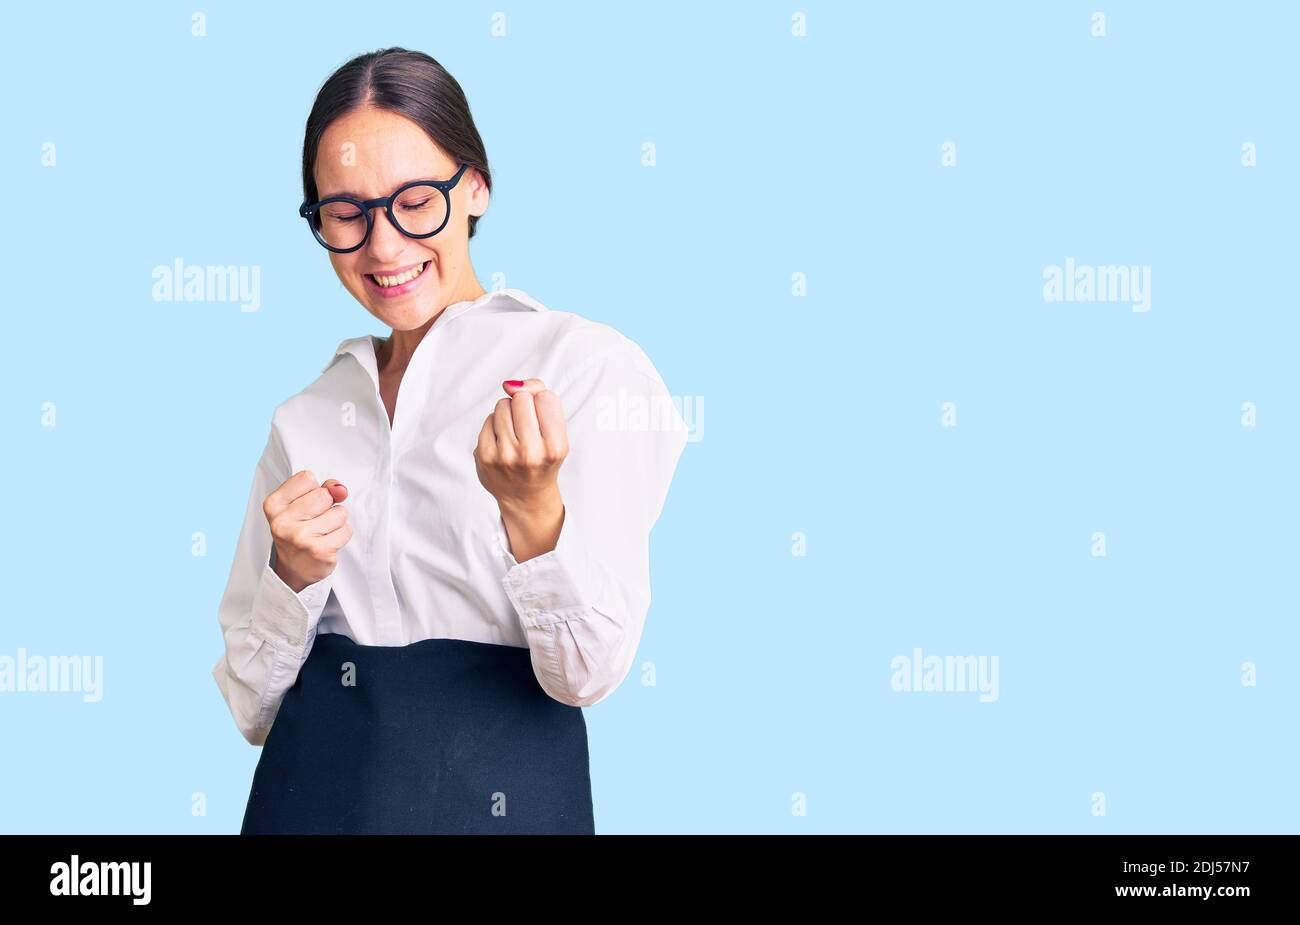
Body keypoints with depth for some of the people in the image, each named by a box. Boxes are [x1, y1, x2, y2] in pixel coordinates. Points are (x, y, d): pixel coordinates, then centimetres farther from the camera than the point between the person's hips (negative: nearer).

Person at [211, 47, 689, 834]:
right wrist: (294, 581, -11)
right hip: (310, 785, 4)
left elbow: (589, 674, -12)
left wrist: (533, 511, -27)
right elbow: (252, 706, 7)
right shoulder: (306, 419, 7)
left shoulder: (587, 364, -8)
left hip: (498, 788, -4)